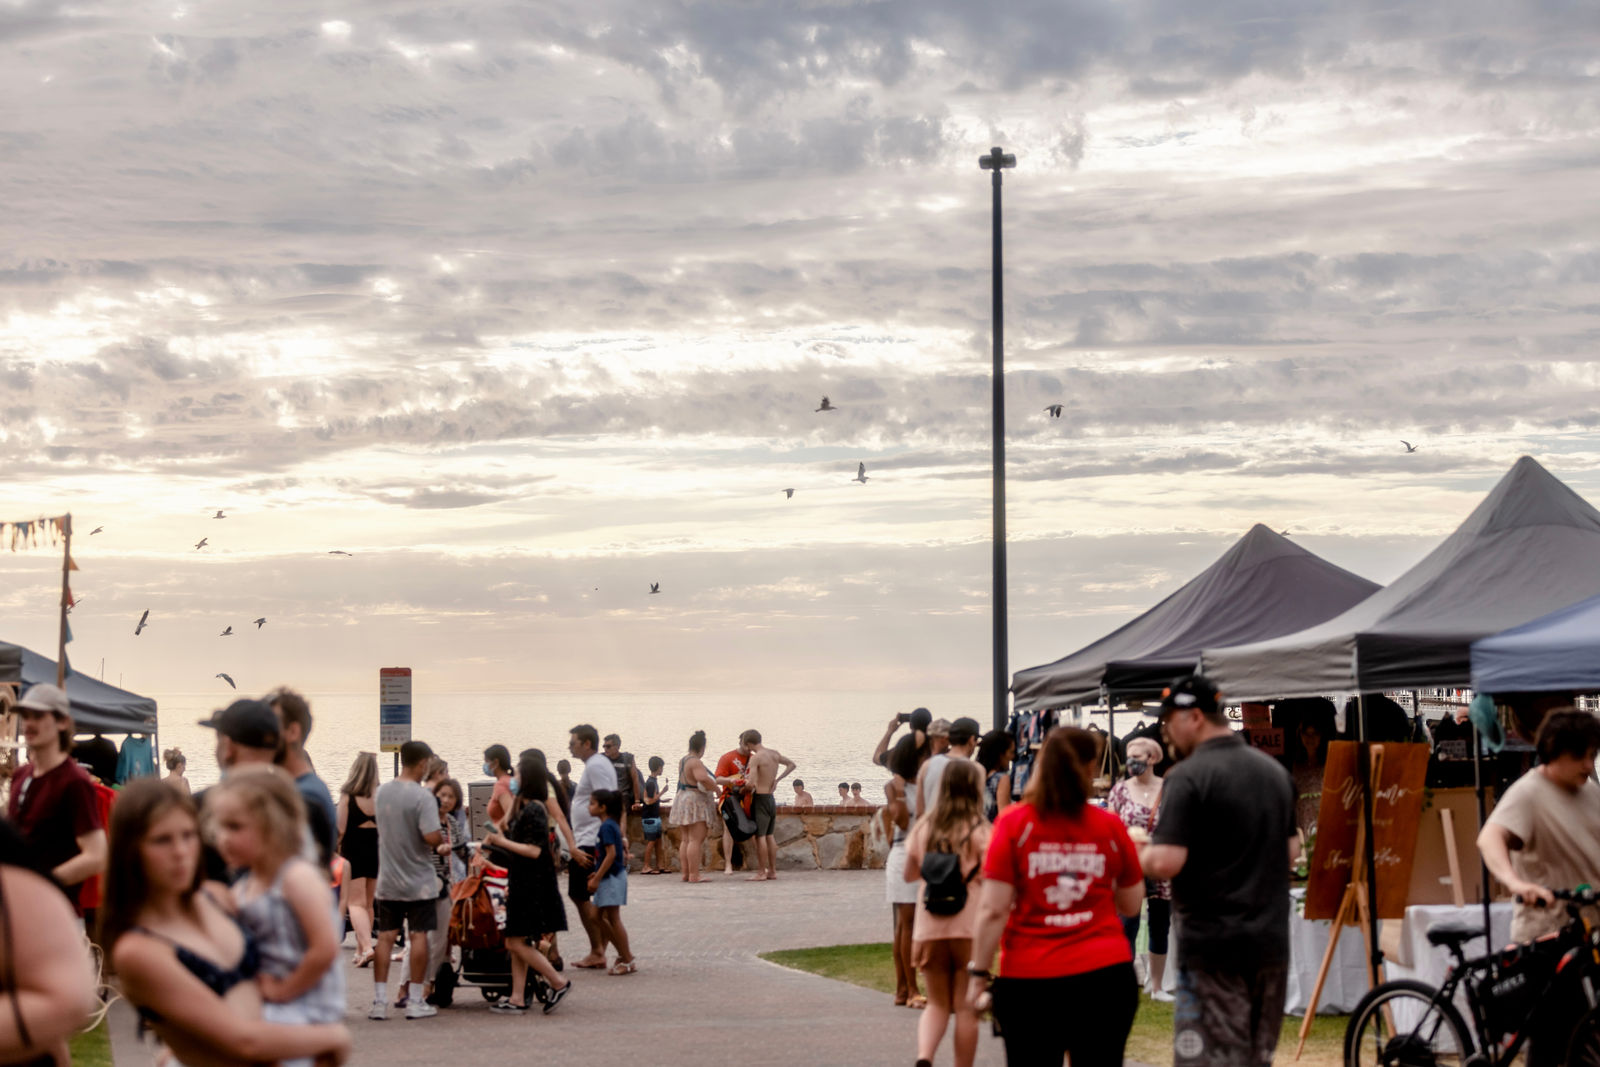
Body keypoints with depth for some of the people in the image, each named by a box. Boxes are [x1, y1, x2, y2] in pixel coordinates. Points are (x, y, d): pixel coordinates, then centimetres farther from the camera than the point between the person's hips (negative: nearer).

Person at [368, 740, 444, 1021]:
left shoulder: (382, 792, 4)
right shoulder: (422, 797, -16)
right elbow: (432, 837, -24)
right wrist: (442, 835, -2)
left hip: (387, 880, 5)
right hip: (418, 881, -5)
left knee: (386, 937, 8)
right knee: (418, 936, 4)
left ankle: (379, 1001, 8)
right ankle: (415, 1002, 7)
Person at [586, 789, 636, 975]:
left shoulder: (606, 827, -17)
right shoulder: (612, 825, 12)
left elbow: (611, 854, -23)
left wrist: (597, 878, -22)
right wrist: (598, 873, 16)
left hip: (612, 877, -10)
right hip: (611, 877, 10)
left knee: (613, 919, -5)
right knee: (602, 918, 14)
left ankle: (627, 961, 0)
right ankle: (624, 954, 20)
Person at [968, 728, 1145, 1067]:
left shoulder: (1014, 823, -5)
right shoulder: (1111, 826, 1)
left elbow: (993, 911, -8)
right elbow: (1131, 905, 11)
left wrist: (978, 972, -1)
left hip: (1030, 978, -1)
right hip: (1105, 974, 1)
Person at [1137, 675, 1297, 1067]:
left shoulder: (1187, 777, -14)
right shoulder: (1274, 770, 10)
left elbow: (1166, 863, -20)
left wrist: (1135, 854, 0)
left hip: (1212, 946, -7)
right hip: (1271, 941, 7)